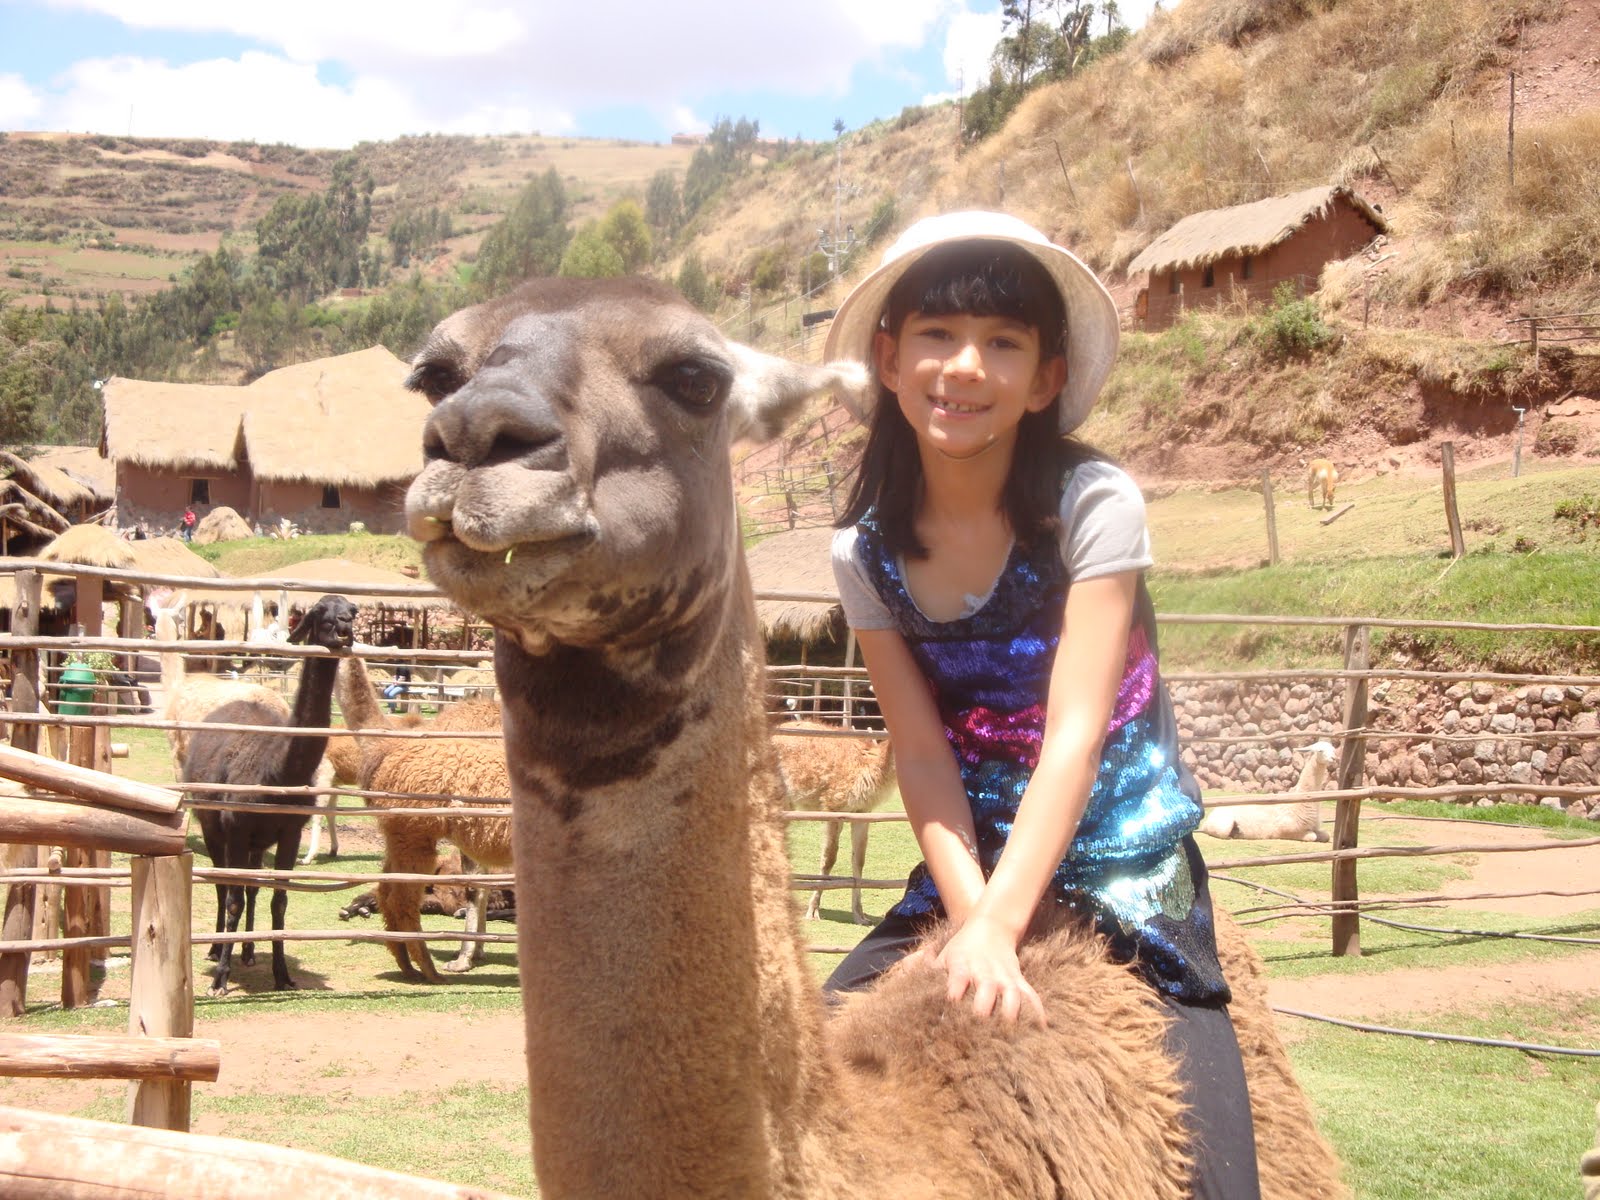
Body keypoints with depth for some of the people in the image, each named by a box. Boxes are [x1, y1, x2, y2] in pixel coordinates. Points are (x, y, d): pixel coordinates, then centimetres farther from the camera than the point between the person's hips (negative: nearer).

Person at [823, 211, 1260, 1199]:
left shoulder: (1093, 505, -15)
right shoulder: (869, 550, -4)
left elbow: (1076, 732, -21)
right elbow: (924, 757, -6)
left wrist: (997, 929, -29)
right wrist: (970, 919, -21)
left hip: (1121, 862, -3)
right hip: (968, 871, 4)